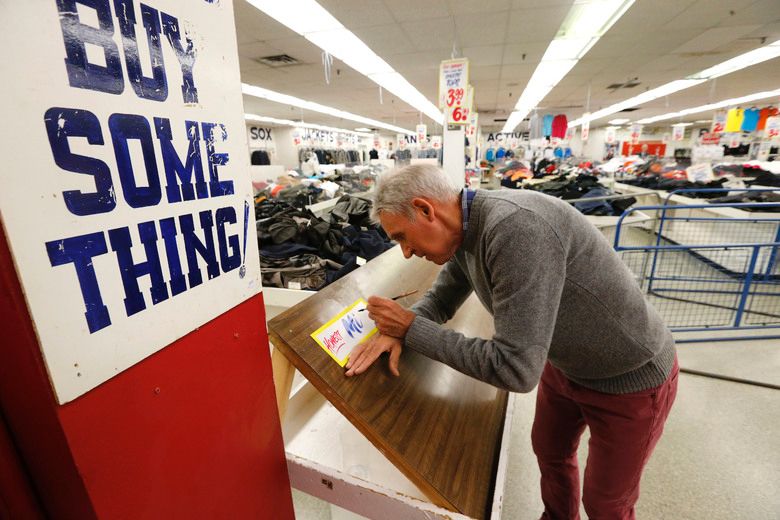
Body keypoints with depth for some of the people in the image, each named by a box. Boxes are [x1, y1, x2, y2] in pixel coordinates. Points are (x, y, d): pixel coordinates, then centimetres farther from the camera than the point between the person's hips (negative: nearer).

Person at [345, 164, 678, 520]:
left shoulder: (517, 228, -38)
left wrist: (410, 327, -29)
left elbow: (514, 369, -37)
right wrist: (396, 331, -18)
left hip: (630, 378, -7)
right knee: (549, 452, 27)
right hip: (564, 363, 8)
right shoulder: (464, 232, -9)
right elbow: (440, 298, 3)